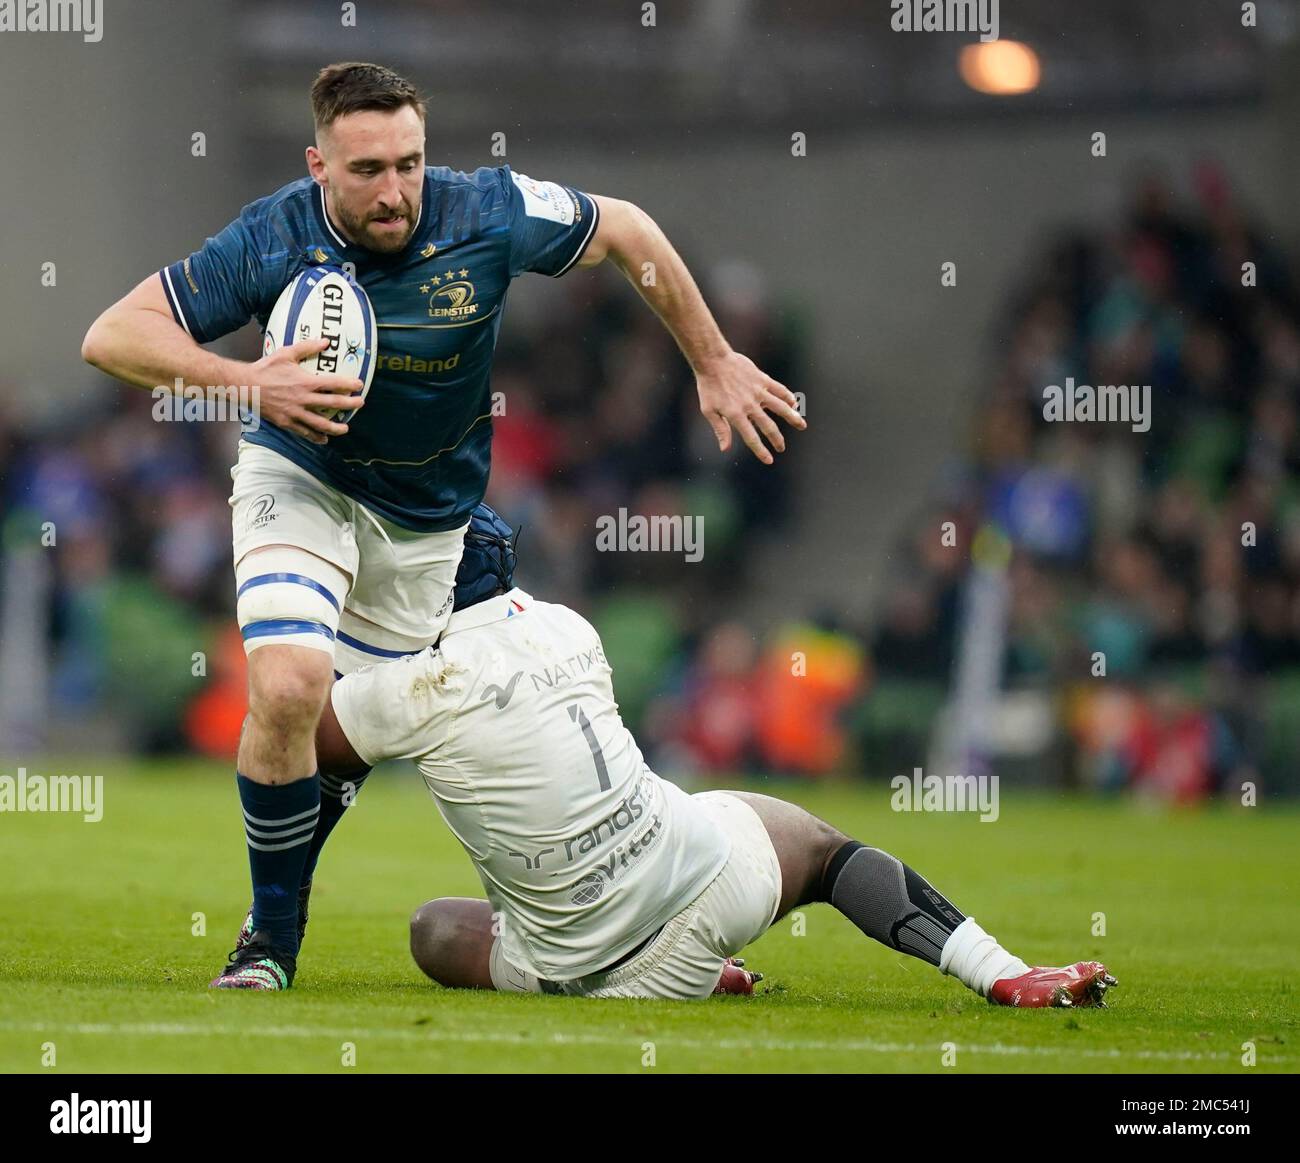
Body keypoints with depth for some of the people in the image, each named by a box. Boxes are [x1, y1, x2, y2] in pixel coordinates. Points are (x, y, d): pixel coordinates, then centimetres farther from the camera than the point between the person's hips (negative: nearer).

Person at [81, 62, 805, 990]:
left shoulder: (490, 216, -22)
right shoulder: (274, 241, -25)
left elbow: (629, 233, -4)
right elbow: (111, 336, -24)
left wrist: (715, 364, 2)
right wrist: (245, 381, -39)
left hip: (428, 516, 2)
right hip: (301, 480, -2)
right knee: (287, 689, -23)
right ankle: (272, 940, -6)